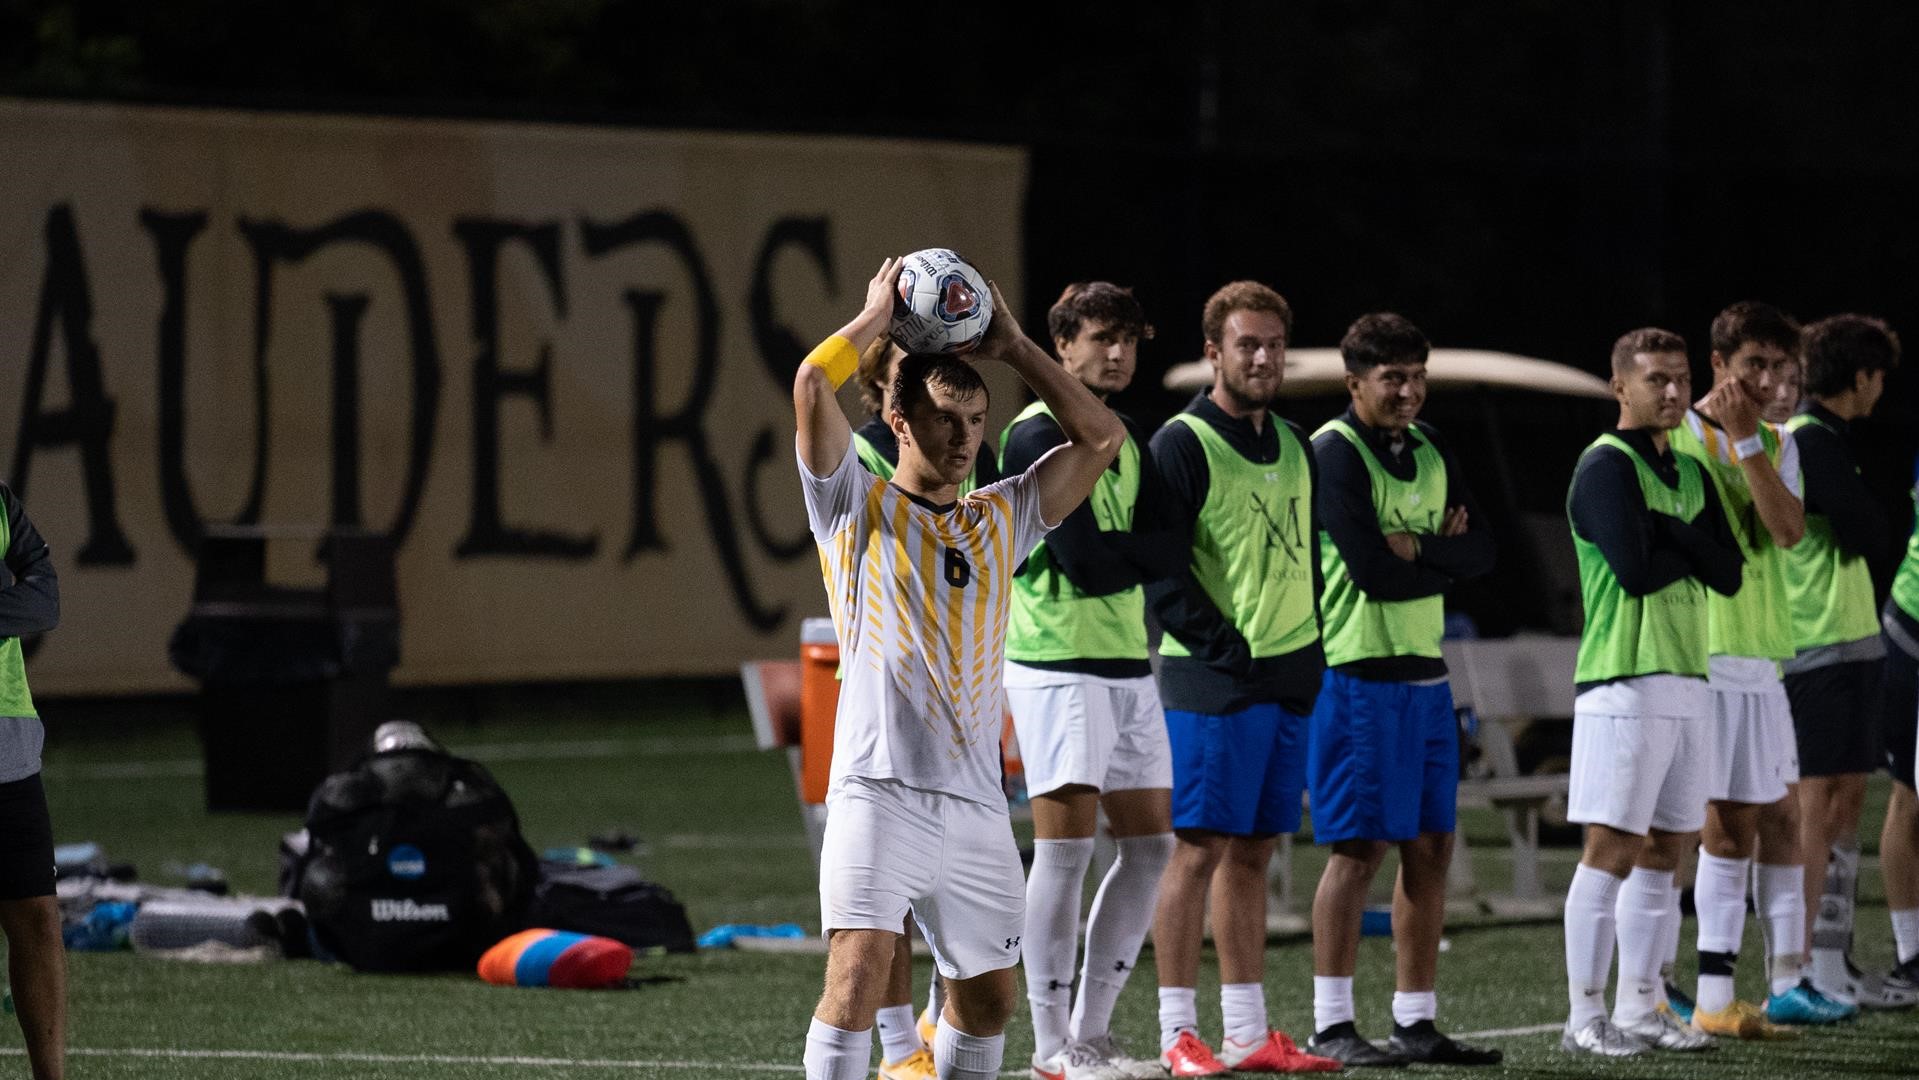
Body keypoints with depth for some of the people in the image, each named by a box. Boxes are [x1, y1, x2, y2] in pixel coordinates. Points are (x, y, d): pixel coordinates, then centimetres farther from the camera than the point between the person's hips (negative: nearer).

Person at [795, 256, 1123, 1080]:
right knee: (859, 968, -20)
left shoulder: (1001, 520, 18)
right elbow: (812, 387, -7)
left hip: (977, 802, 5)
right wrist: (877, 316, 7)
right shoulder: (858, 508, 6)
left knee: (988, 997, 11)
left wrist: (1013, 349, 14)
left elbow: (1100, 435, 16)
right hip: (879, 790, -5)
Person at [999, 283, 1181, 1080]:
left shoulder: (1129, 443, 17)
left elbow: (1156, 552, 6)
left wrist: (1119, 554, -12)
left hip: (1126, 662, 9)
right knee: (1065, 843, -10)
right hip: (1059, 662, -9)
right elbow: (1085, 563, -18)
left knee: (1150, 843, 7)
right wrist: (1157, 554, -3)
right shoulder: (1039, 437, -10)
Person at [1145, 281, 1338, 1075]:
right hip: (1211, 681, -7)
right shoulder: (1184, 444, -8)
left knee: (1253, 853, 9)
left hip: (1289, 679, 7)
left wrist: (1309, 655, 11)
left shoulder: (1295, 447, 16)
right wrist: (1226, 647, -16)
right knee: (1199, 850, -6)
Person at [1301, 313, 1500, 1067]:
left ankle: (1416, 1022, 15)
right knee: (1359, 849, -7)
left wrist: (1418, 547, -13)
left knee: (1429, 848, 9)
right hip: (1359, 672, -8)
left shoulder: (1428, 450, 13)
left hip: (1425, 674, 8)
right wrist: (1445, 557, -4)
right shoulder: (1335, 453, -11)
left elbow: (1480, 551, 5)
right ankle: (1331, 1026, -3)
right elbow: (1373, 572, -19)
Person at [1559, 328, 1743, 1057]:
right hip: (1625, 678, -8)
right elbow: (1634, 570, -20)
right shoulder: (1606, 467, -8)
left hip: (1687, 678, 8)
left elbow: (1728, 573, 6)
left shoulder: (1688, 472, 17)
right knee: (1612, 849, -9)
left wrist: (1668, 532, -10)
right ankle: (1585, 1017, -9)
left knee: (1665, 849, 9)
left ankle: (1639, 1006, 15)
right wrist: (1692, 553, -1)